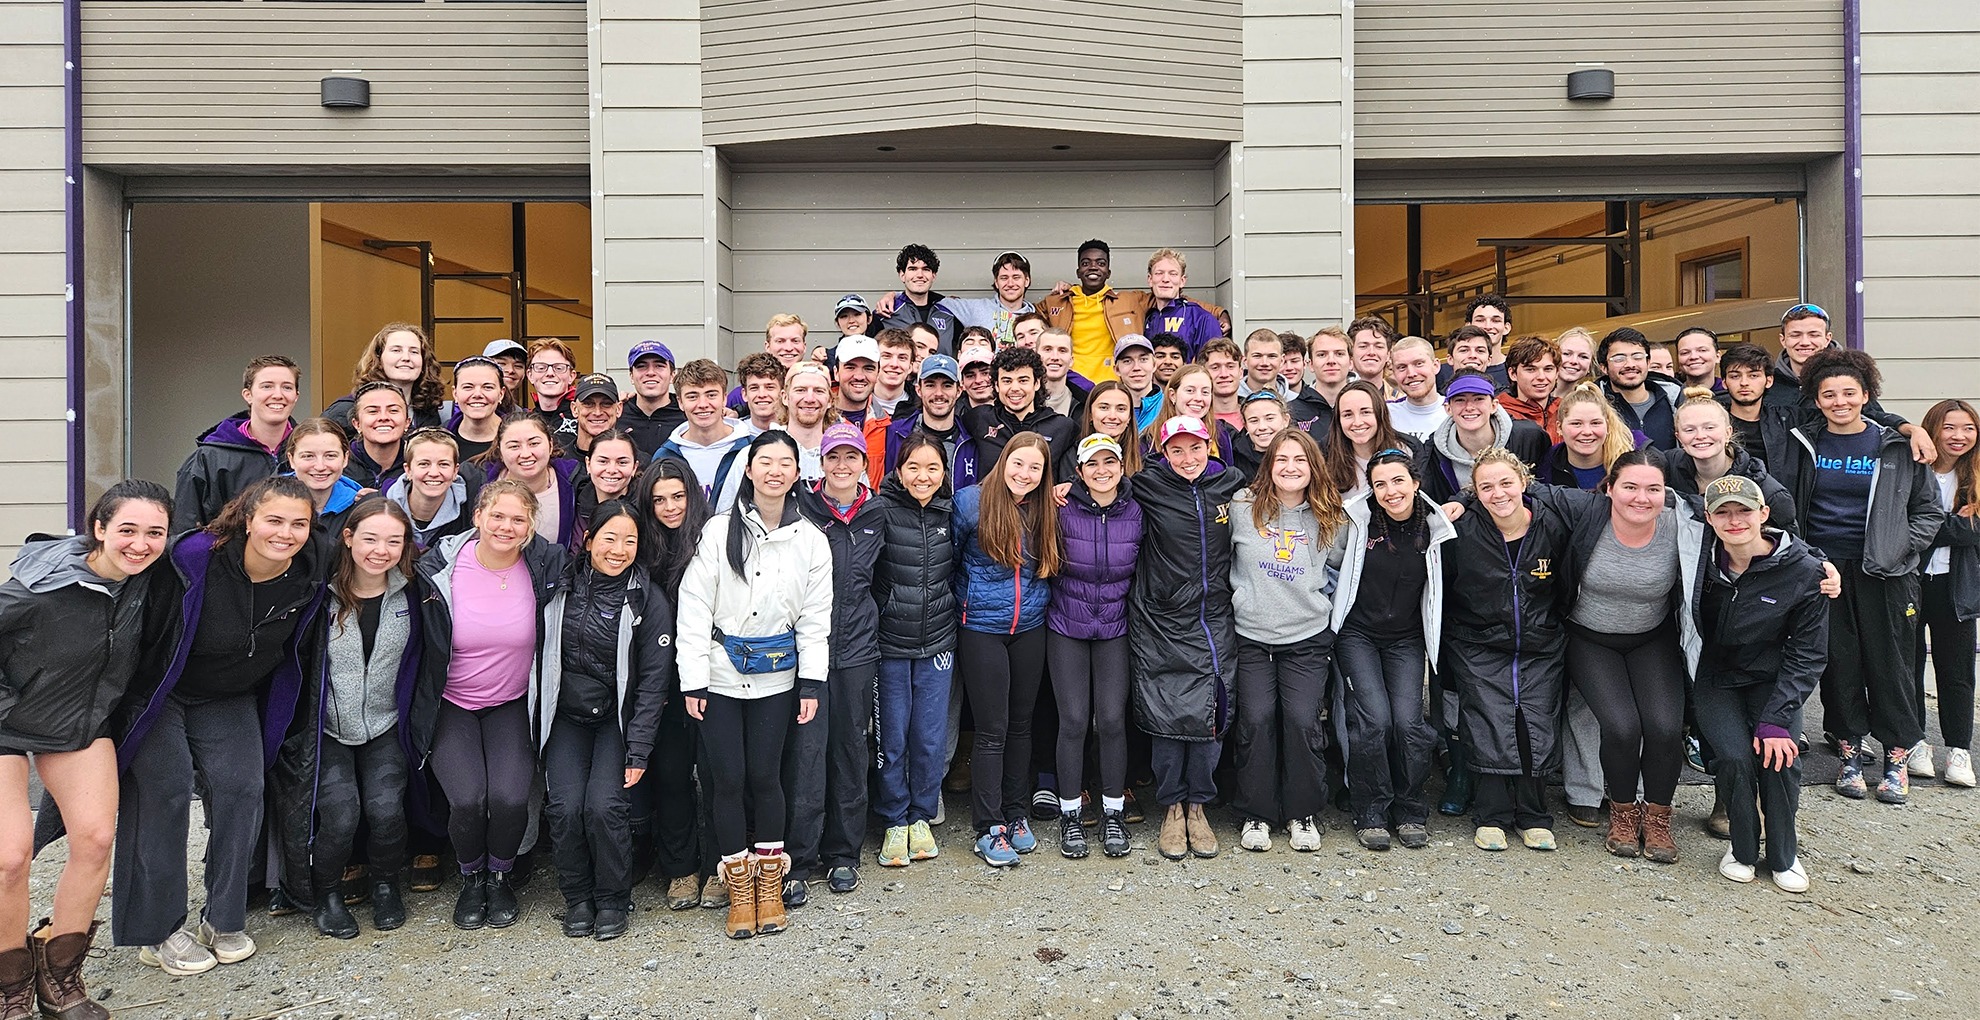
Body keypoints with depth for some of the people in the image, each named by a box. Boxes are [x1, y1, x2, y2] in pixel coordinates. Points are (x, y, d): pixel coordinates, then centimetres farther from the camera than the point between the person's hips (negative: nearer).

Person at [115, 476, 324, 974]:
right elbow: (143, 627, -18)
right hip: (157, 693, -3)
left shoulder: (307, 582, -14)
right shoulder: (193, 559, -28)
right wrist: (121, 699, -12)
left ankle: (223, 919, 9)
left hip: (230, 700, 4)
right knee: (164, 792, -10)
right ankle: (158, 932, 4)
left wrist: (278, 720, 10)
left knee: (241, 788, -7)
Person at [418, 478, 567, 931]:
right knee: (468, 799, -19)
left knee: (510, 797, -19)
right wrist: (421, 708, 0)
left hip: (512, 706, 1)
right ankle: (472, 878, 14)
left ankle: (499, 877, 14)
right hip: (451, 705, 0)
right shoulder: (441, 566, -12)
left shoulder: (546, 566, -10)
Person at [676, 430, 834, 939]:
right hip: (721, 673, -1)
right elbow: (694, 607, -5)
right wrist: (693, 679, -8)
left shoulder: (811, 539, 1)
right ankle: (739, 891, 18)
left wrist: (811, 684, 0)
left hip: (776, 676, 1)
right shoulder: (719, 529, -5)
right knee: (727, 778, 3)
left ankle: (770, 885, 22)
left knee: (764, 776, 5)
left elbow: (814, 618, 5)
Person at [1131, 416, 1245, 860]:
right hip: (1160, 622, -2)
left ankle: (1197, 805, 20)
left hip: (1214, 621, 2)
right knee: (1168, 715, -1)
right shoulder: (1148, 487, -2)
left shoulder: (1228, 486, 6)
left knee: (1209, 715, 2)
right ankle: (1171, 807, 17)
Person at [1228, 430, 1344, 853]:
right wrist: (1245, 595, 6)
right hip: (1252, 636, -1)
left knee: (1301, 719, -10)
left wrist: (1317, 600, 7)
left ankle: (1303, 812, 11)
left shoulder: (1327, 517, 4)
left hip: (1308, 636, 1)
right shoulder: (1242, 506, -2)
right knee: (1256, 719, -9)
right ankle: (1256, 813, 9)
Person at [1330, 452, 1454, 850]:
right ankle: (1370, 813, 3)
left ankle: (1410, 811, 10)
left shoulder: (1432, 527, -3)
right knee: (1374, 720, -15)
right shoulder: (1357, 519, -10)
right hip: (1357, 634, -2)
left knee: (1408, 721, -12)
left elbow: (1437, 589, 12)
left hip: (1406, 639, 2)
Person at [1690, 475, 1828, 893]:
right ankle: (1743, 849, 6)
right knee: (1734, 757, -20)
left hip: (1770, 679, 0)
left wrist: (1776, 719, -16)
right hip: (1714, 678, 0)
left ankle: (1783, 855, 6)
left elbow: (1808, 654, -9)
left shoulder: (1804, 572, -14)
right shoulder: (1702, 561, -12)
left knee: (1780, 756, -20)